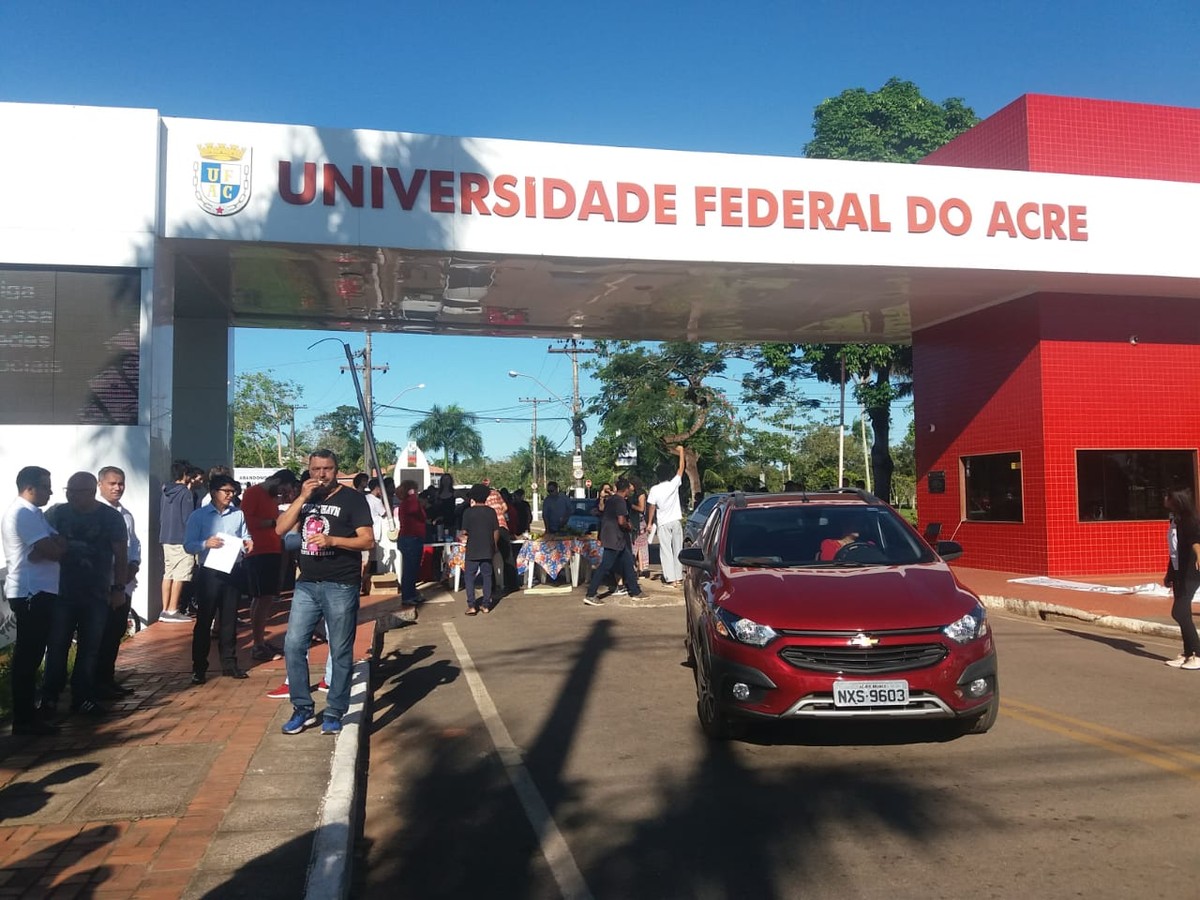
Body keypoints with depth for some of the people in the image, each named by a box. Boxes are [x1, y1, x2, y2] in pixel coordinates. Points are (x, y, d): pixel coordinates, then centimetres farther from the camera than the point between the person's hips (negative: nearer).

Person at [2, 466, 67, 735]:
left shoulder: (30, 512, 17)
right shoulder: (24, 513, -15)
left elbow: (59, 543, 12)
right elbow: (53, 551, -20)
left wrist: (49, 548, -8)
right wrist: (58, 547, 1)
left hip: (35, 591, 10)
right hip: (32, 592, -10)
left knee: (30, 654, 13)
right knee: (28, 655, -5)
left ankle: (26, 714, 20)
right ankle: (24, 719, 0)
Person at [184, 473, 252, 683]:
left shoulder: (238, 514, 8)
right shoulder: (198, 516, -2)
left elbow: (245, 537, 13)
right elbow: (188, 545, -6)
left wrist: (248, 543, -10)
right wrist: (206, 544, -24)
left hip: (233, 571, 3)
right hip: (209, 572, -3)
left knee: (229, 619, 10)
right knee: (204, 620, 2)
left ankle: (229, 663, 20)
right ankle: (199, 668, 9)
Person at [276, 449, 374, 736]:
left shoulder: (352, 498, -3)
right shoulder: (306, 497, 14)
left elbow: (368, 540, -9)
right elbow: (280, 529, 3)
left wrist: (331, 540, -21)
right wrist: (302, 498, -7)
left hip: (341, 586, -5)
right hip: (306, 585, 5)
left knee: (340, 652, 2)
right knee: (293, 646, 2)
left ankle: (334, 714, 13)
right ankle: (302, 709, 16)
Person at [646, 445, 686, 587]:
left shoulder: (655, 489, -10)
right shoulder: (674, 484, -6)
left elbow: (652, 507, -6)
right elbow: (681, 468, 5)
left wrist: (649, 522, 6)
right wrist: (681, 451, 14)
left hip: (663, 523, -2)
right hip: (676, 521, 2)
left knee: (666, 551, -1)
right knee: (677, 549, 10)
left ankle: (671, 579, -7)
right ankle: (678, 577, 12)